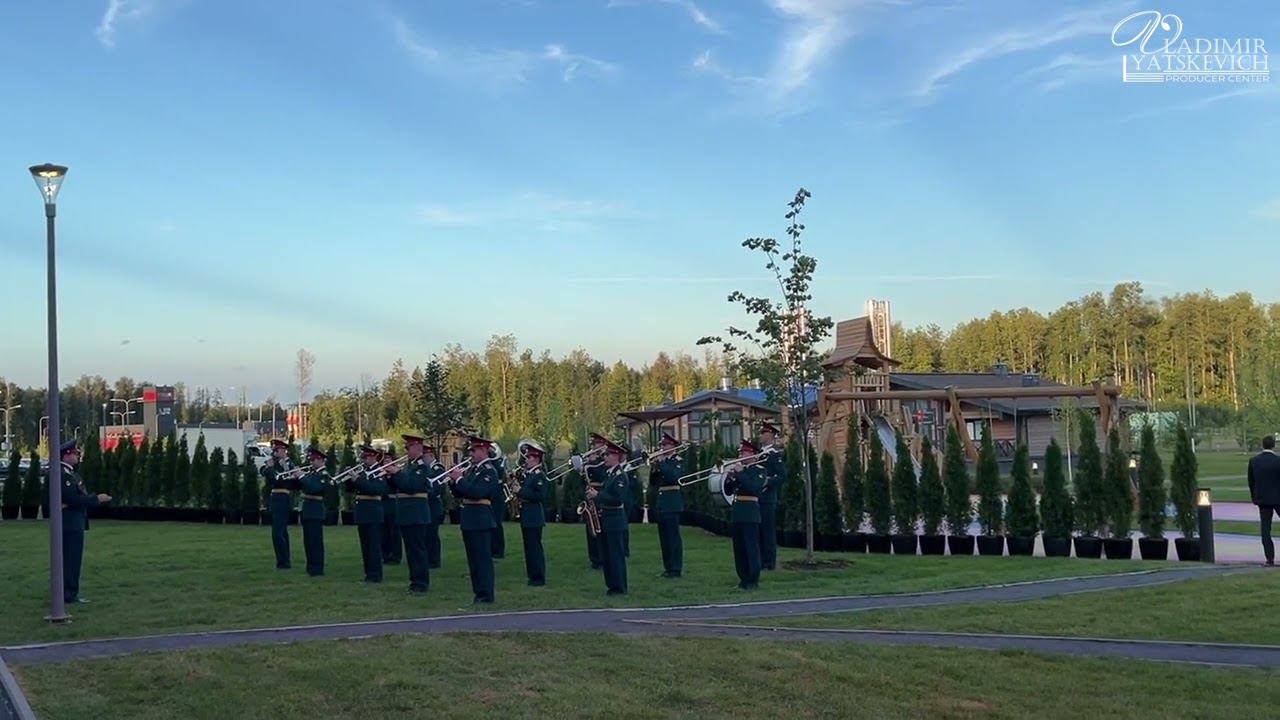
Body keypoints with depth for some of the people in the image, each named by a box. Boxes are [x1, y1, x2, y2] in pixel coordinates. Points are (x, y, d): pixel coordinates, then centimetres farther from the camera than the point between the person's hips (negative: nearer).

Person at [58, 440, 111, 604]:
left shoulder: (70, 473, 16)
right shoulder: (62, 474, -16)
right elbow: (73, 499, -22)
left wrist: (97, 498, -3)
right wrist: (96, 499, -17)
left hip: (75, 523, 10)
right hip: (70, 524, -10)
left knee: (73, 560, 13)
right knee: (71, 560, -6)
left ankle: (70, 593, 19)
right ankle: (69, 594, -2)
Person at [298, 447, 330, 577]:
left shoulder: (324, 475, -11)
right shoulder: (310, 472, 14)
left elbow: (314, 488, -25)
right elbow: (299, 486, 16)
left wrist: (302, 477, -22)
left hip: (316, 511, -9)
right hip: (307, 509, 9)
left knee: (316, 540, -6)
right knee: (308, 540, 13)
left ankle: (317, 568, -3)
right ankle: (311, 566, 21)